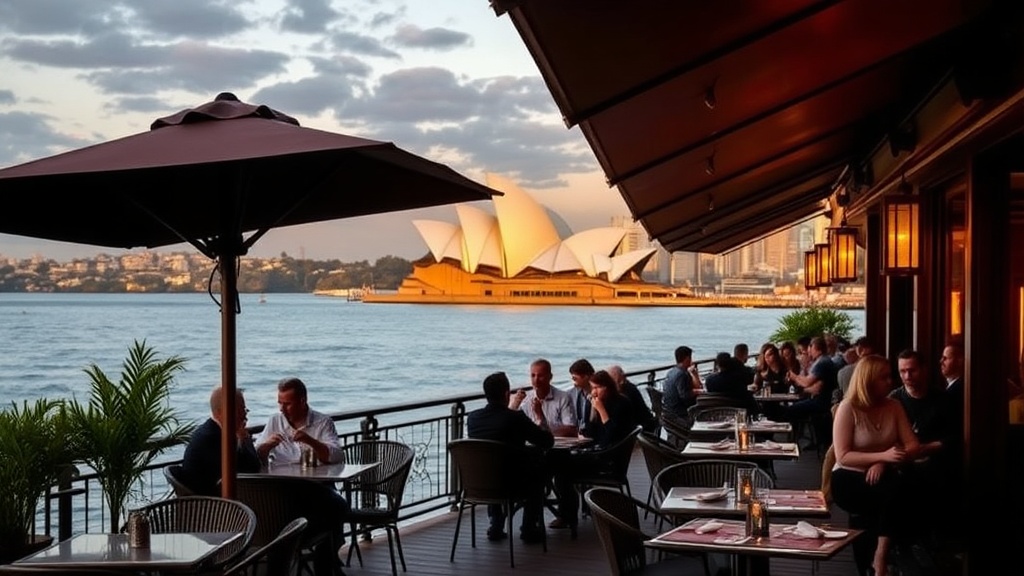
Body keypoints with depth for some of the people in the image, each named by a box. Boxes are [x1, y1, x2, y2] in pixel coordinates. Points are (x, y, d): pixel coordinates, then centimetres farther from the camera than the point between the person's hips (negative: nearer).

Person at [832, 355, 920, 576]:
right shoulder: (848, 408, -11)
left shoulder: (894, 406, 3)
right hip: (849, 478, -4)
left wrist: (883, 463, -18)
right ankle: (880, 556, -17)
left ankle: (881, 557, -19)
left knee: (906, 489, -31)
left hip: (881, 475, 4)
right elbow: (843, 457, -15)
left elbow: (912, 445, 0)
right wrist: (883, 455, -26)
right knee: (892, 490, -34)